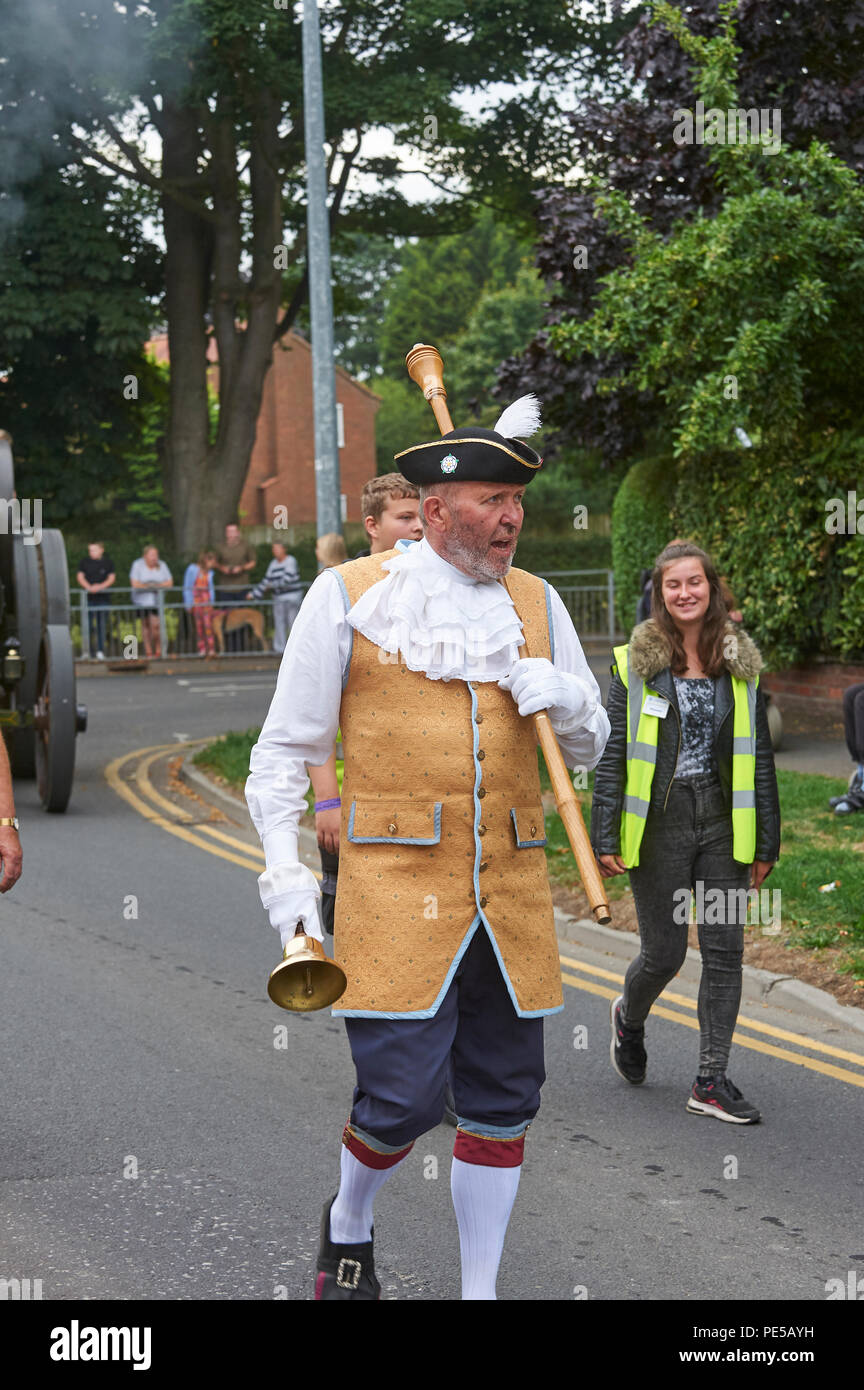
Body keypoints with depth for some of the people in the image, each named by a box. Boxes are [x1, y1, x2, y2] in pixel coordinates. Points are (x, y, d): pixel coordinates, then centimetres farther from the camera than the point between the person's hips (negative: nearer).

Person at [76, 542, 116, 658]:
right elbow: (80, 577, 2)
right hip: (88, 597, 0)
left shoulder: (108, 562, 7)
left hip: (103, 597, 0)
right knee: (88, 625, -5)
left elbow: (111, 578, 2)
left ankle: (100, 651, 4)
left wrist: (100, 586, -14)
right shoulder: (85, 562, 6)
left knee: (102, 624, 1)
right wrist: (89, 587, -16)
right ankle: (87, 651, 0)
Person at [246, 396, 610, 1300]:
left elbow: (590, 747, 17)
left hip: (512, 888, 5)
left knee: (503, 1096, 8)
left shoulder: (536, 603, 11)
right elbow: (283, 749, 3)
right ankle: (348, 1221, 24)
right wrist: (283, 867, -6)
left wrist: (568, 701, -5)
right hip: (397, 885, -4)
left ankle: (480, 1289, 21)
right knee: (404, 1096, -7)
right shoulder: (349, 596, -1)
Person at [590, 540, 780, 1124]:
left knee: (725, 950, 0)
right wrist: (606, 837, -6)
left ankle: (712, 1082, 8)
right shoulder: (636, 663, -1)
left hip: (723, 823, 3)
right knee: (664, 953, 2)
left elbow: (759, 755, 10)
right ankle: (630, 1016, 36)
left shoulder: (742, 664, 7)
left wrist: (766, 840, 7)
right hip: (659, 822, -3)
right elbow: (612, 753, -2)